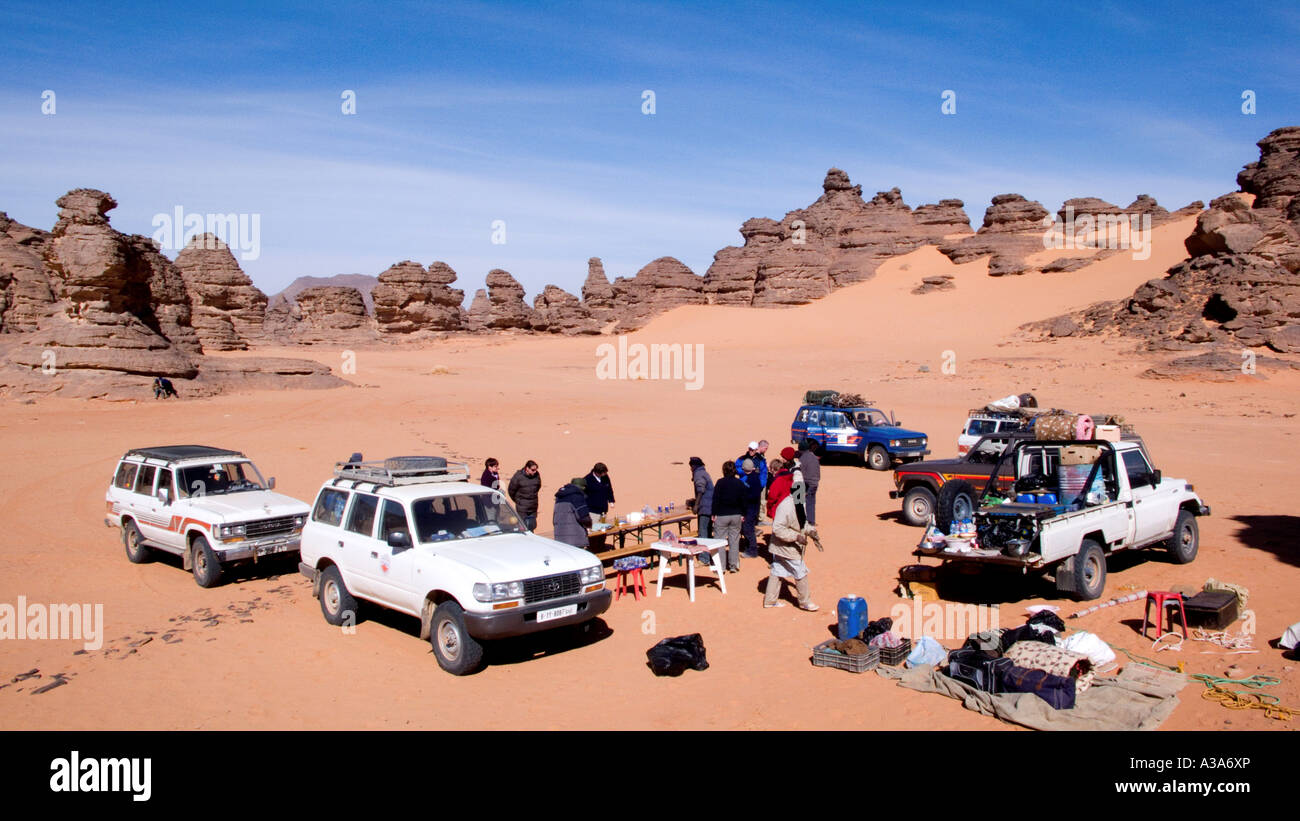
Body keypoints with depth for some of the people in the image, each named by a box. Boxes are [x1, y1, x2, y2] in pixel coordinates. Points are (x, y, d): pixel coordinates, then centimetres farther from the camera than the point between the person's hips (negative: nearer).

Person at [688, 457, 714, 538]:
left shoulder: (698, 474, -8)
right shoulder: (705, 473, 22)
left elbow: (700, 491, -20)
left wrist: (696, 505, -20)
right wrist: (694, 501, 39)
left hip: (705, 508, -10)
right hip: (711, 508, 10)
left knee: (702, 534, -12)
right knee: (708, 533, 15)